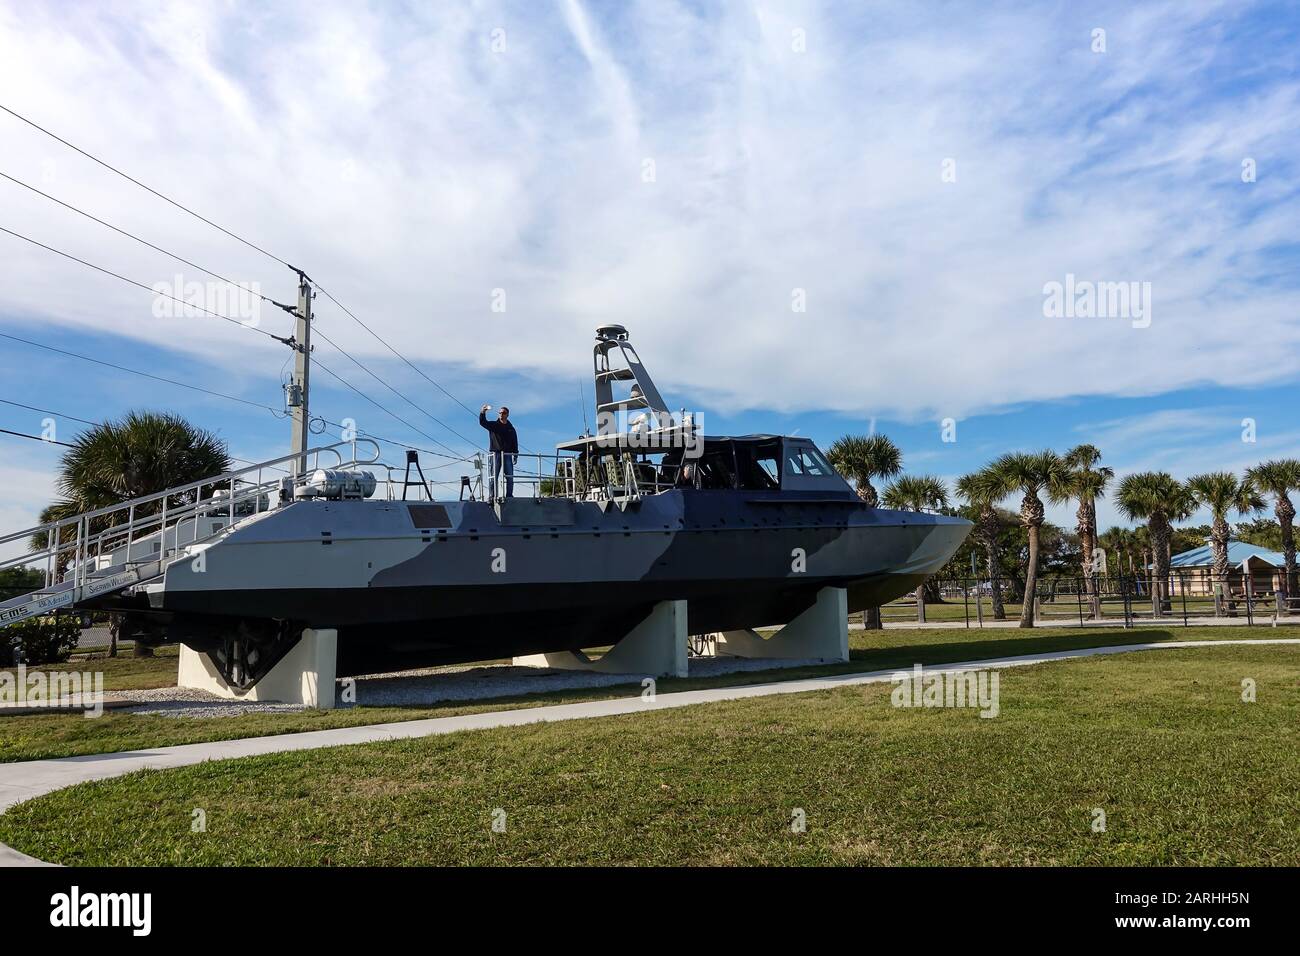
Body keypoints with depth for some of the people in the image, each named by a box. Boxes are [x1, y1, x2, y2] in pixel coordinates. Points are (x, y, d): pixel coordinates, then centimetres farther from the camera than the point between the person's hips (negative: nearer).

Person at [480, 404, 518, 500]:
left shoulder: (511, 428, 16)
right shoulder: (493, 425, 9)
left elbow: (515, 442, 14)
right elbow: (482, 422, -9)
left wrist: (515, 454, 4)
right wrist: (482, 412, -27)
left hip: (507, 454, 2)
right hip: (495, 453, -2)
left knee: (510, 477, -2)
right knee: (493, 476, -7)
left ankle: (509, 496, 1)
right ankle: (491, 496, -8)